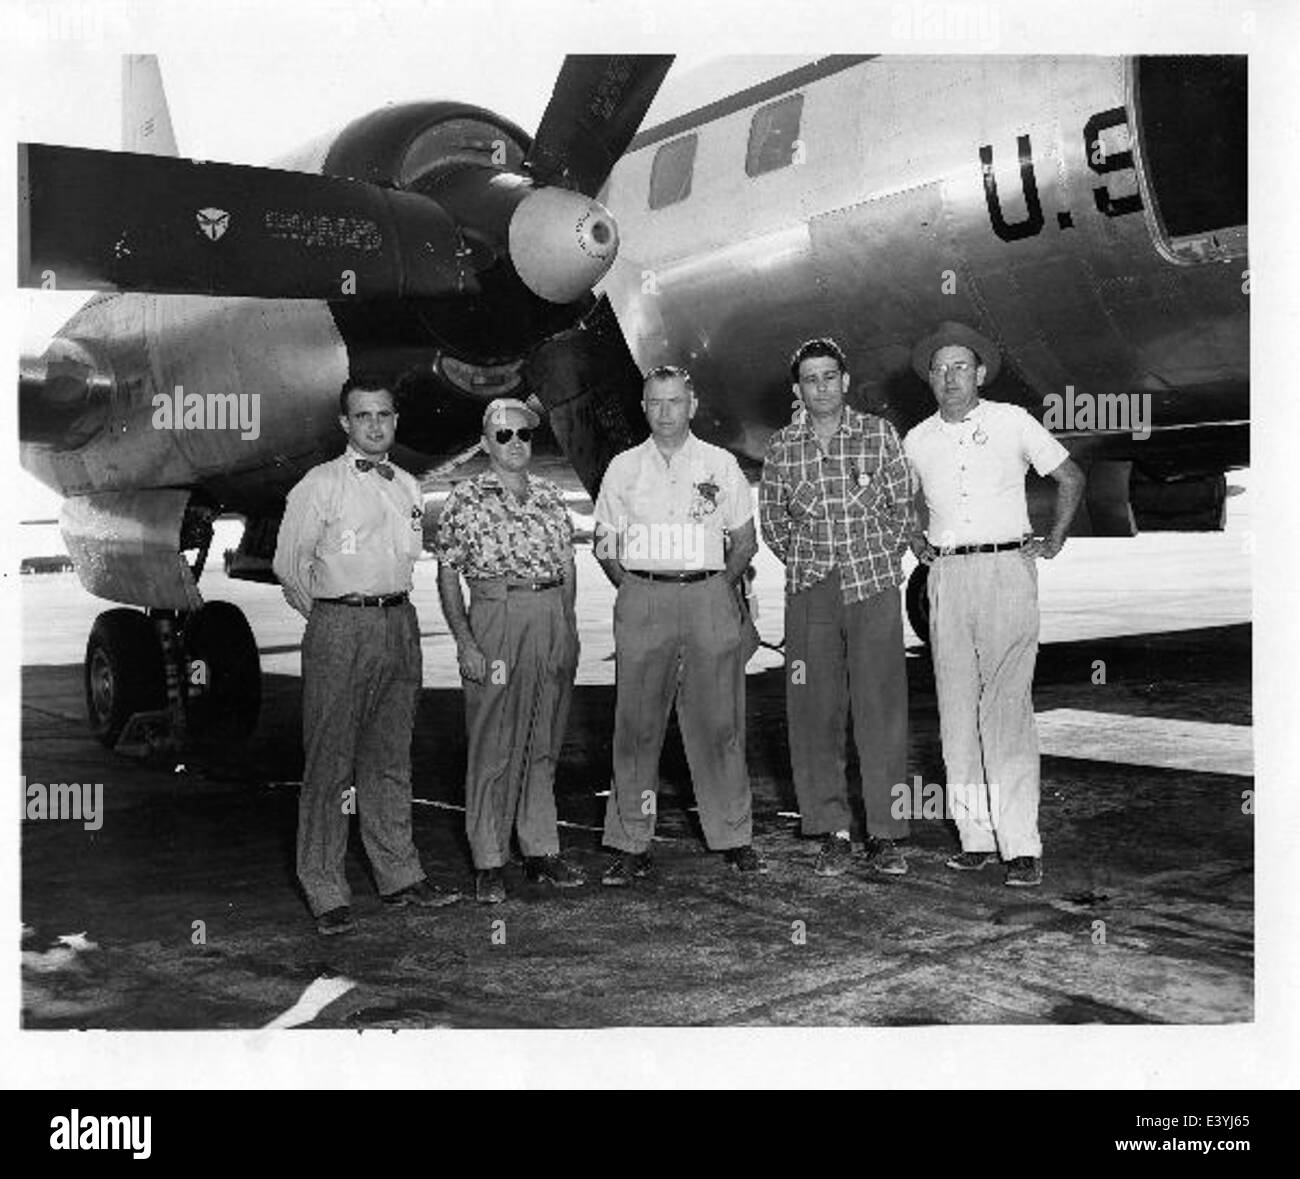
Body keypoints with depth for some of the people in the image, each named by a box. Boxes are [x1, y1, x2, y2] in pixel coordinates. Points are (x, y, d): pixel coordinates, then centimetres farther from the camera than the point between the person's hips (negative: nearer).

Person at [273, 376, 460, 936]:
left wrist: (389, 607, 14)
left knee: (391, 758, 12)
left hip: (399, 626, 5)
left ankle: (399, 874, 21)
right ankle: (326, 892, 3)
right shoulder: (320, 485, -3)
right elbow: (289, 564, -3)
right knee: (329, 760, -3)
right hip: (339, 631, -5)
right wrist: (330, 613, 5)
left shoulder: (408, 486, 14)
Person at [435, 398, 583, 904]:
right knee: (493, 748, -1)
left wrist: (569, 628, 8)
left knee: (545, 745, 11)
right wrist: (465, 642, -11)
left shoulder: (551, 496, 13)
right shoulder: (465, 500, -1)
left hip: (553, 620, 5)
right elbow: (447, 575, -3)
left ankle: (541, 851, 22)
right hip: (496, 618, -5)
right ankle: (489, 862, 8)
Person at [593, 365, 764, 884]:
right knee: (636, 724, -1)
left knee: (718, 722, 1)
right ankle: (631, 845, 5)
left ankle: (734, 836, 11)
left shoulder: (720, 464, 9)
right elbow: (604, 545, 14)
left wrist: (717, 588, 4)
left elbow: (744, 541, 13)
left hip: (709, 597, 0)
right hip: (642, 601, 0)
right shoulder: (623, 468, 10)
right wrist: (635, 588, 3)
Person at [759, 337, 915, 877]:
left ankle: (885, 834, 5)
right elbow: (771, 519, 15)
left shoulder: (878, 434, 2)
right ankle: (831, 832, 10)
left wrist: (879, 562, 5)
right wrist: (804, 562, 8)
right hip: (809, 591, 1)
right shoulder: (781, 448, 5)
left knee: (882, 709, -2)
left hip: (874, 588, -1)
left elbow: (902, 507, 8)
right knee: (814, 713, 1)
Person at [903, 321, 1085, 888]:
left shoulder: (1012, 422, 3)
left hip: (1007, 570, -3)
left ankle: (1021, 846, -9)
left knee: (1006, 707, -11)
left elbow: (1071, 477, 13)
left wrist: (1054, 541, 6)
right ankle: (976, 835, 10)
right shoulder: (917, 440, 10)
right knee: (957, 711, 2)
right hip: (946, 579, 4)